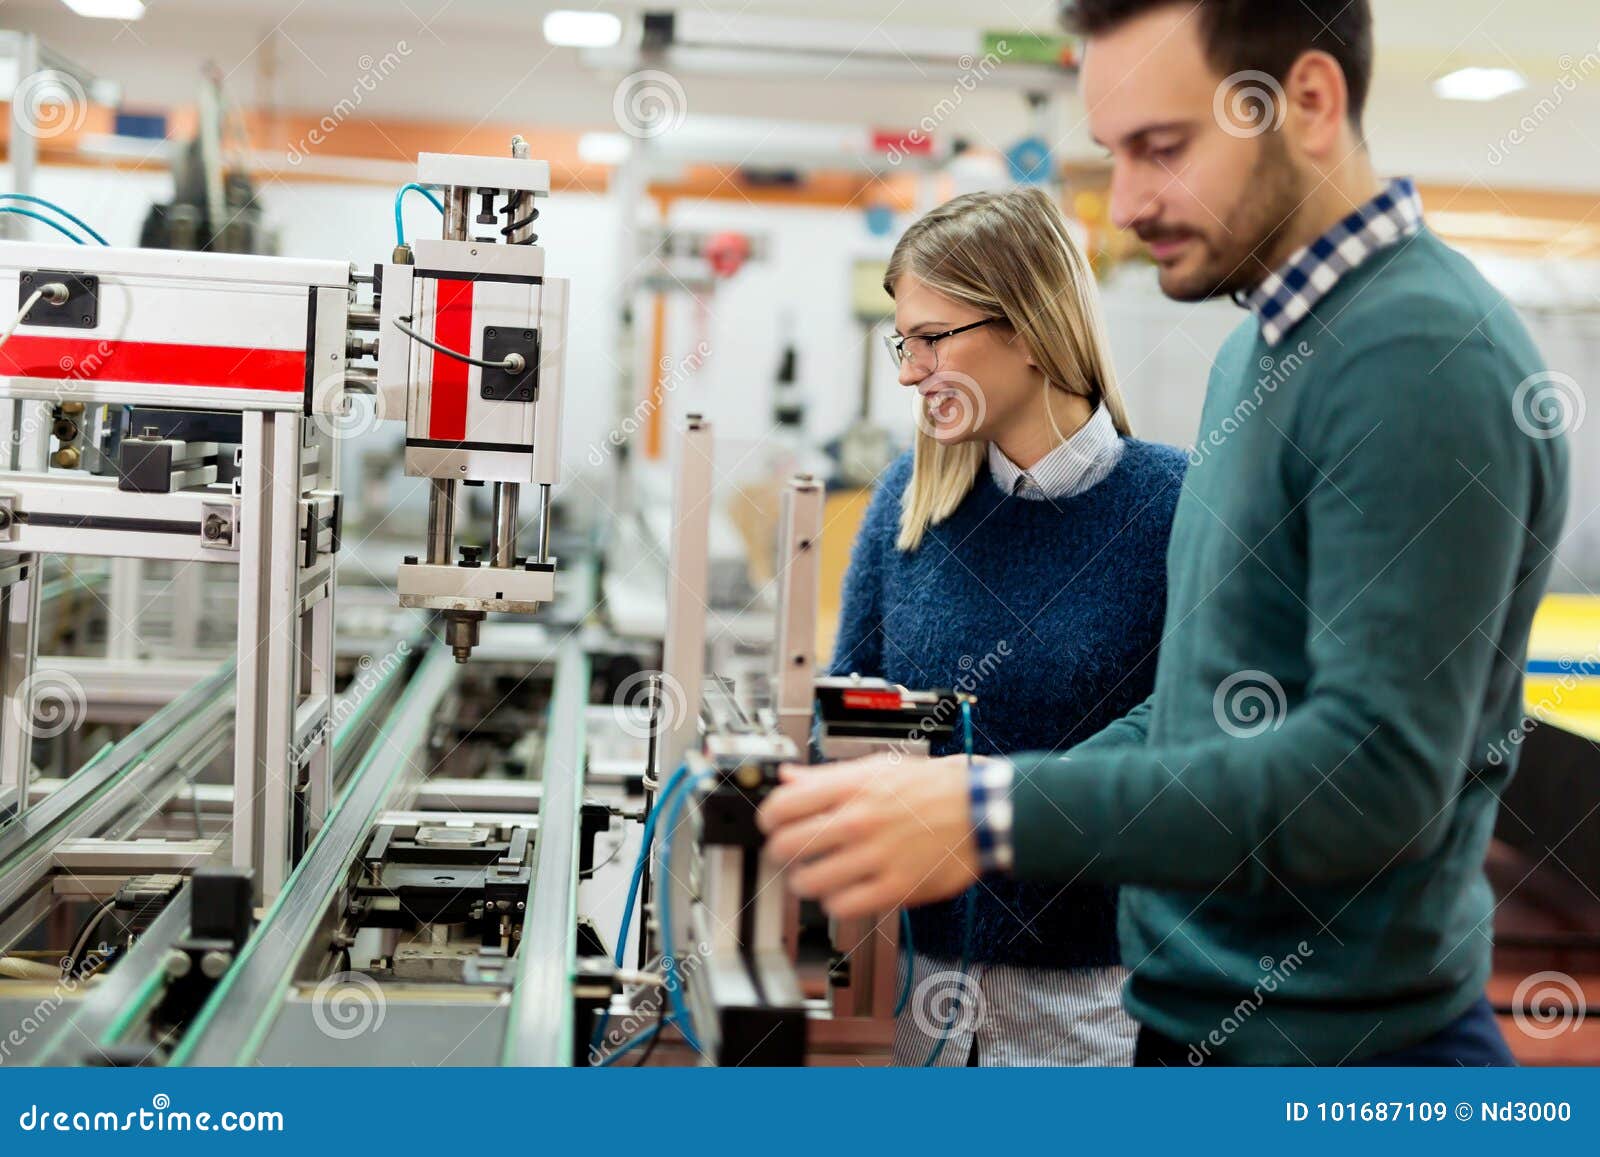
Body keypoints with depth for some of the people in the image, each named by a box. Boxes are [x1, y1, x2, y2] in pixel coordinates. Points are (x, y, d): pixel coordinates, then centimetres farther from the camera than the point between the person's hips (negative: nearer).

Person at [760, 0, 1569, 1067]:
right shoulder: (1269, 343, 8)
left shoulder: (1424, 354, -20)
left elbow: (1379, 774, -26)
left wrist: (996, 819, -28)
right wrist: (968, 812, 4)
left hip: (1332, 1039, -8)